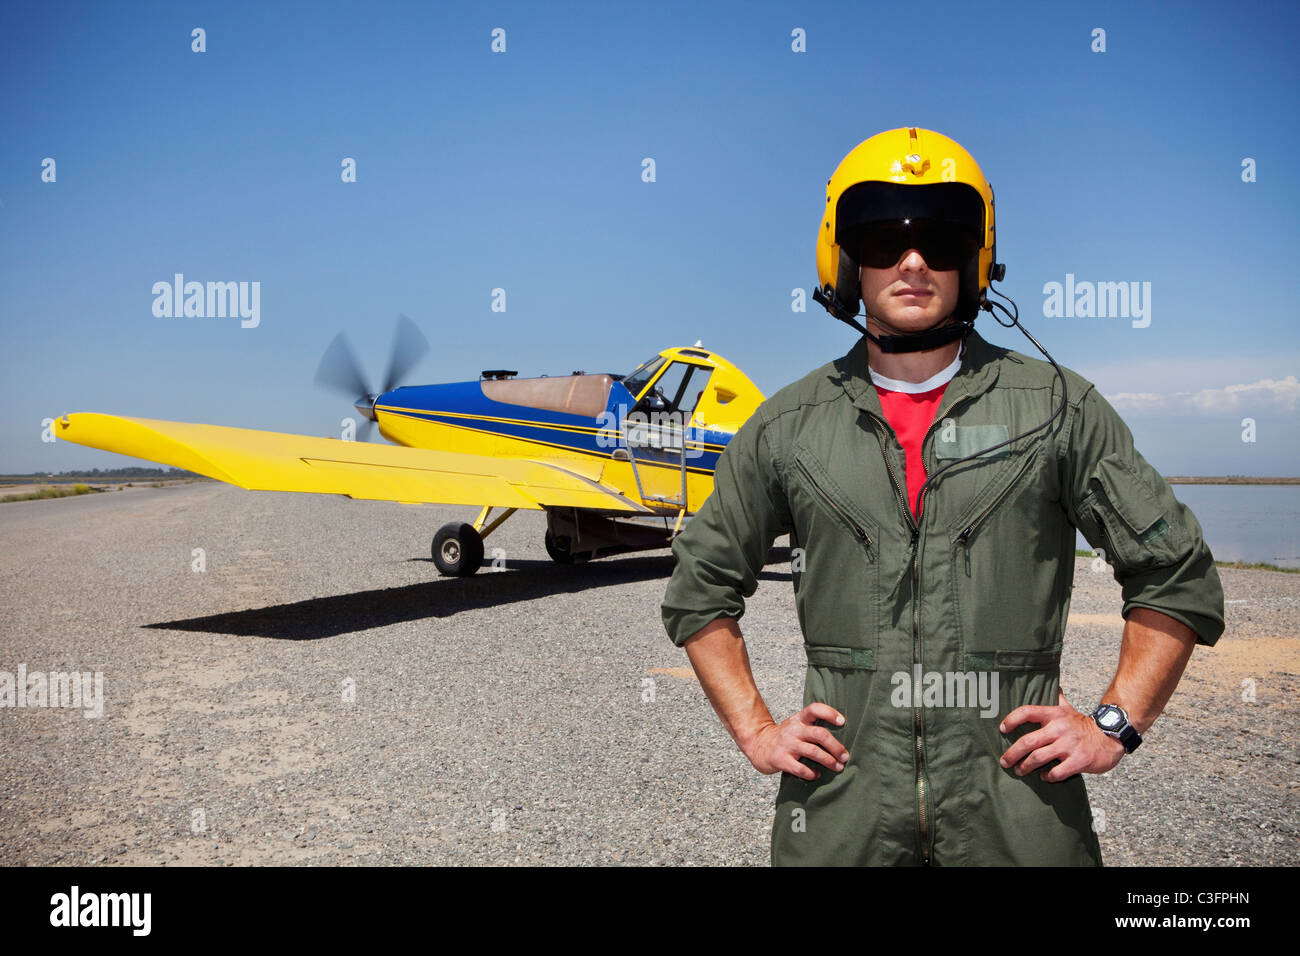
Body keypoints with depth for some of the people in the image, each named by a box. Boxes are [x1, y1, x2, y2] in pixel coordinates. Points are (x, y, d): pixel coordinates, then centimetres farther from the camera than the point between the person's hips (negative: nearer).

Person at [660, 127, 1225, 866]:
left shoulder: (1058, 408, 0)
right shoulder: (787, 427, 2)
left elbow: (1179, 575, 5)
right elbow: (701, 590, 12)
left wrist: (1114, 725, -2)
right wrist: (755, 730, 4)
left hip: (1019, 810, 0)